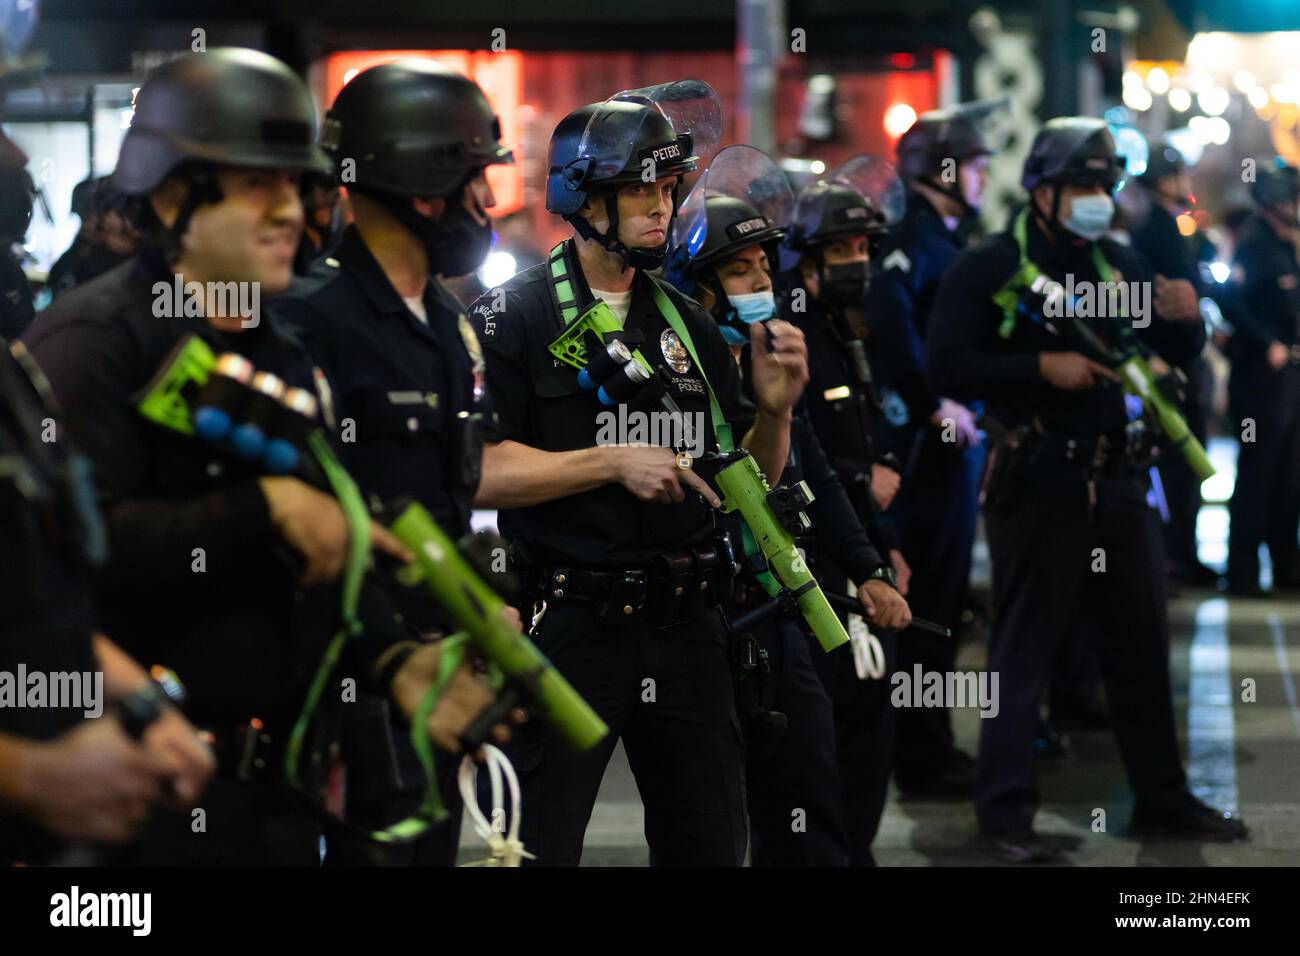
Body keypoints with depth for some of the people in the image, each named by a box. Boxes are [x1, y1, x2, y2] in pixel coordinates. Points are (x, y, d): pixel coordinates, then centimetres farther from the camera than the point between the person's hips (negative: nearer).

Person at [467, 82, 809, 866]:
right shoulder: (512, 317, -3)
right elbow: (483, 472, -13)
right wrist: (614, 462, -18)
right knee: (540, 846, -2)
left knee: (710, 845, 12)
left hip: (685, 625, 5)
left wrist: (775, 410, -5)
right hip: (569, 624, -5)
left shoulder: (688, 324, 13)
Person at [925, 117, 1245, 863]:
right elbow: (947, 367, -13)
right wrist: (1041, 367, -20)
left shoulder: (1118, 264, 13)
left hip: (1116, 479, 6)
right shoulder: (989, 269, -5)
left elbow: (1178, 353, 17)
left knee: (1143, 645, 11)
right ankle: (1006, 810, 4)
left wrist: (1183, 320, -6)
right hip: (1037, 485, -6)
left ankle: (1163, 800, 22)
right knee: (1024, 648, -2)